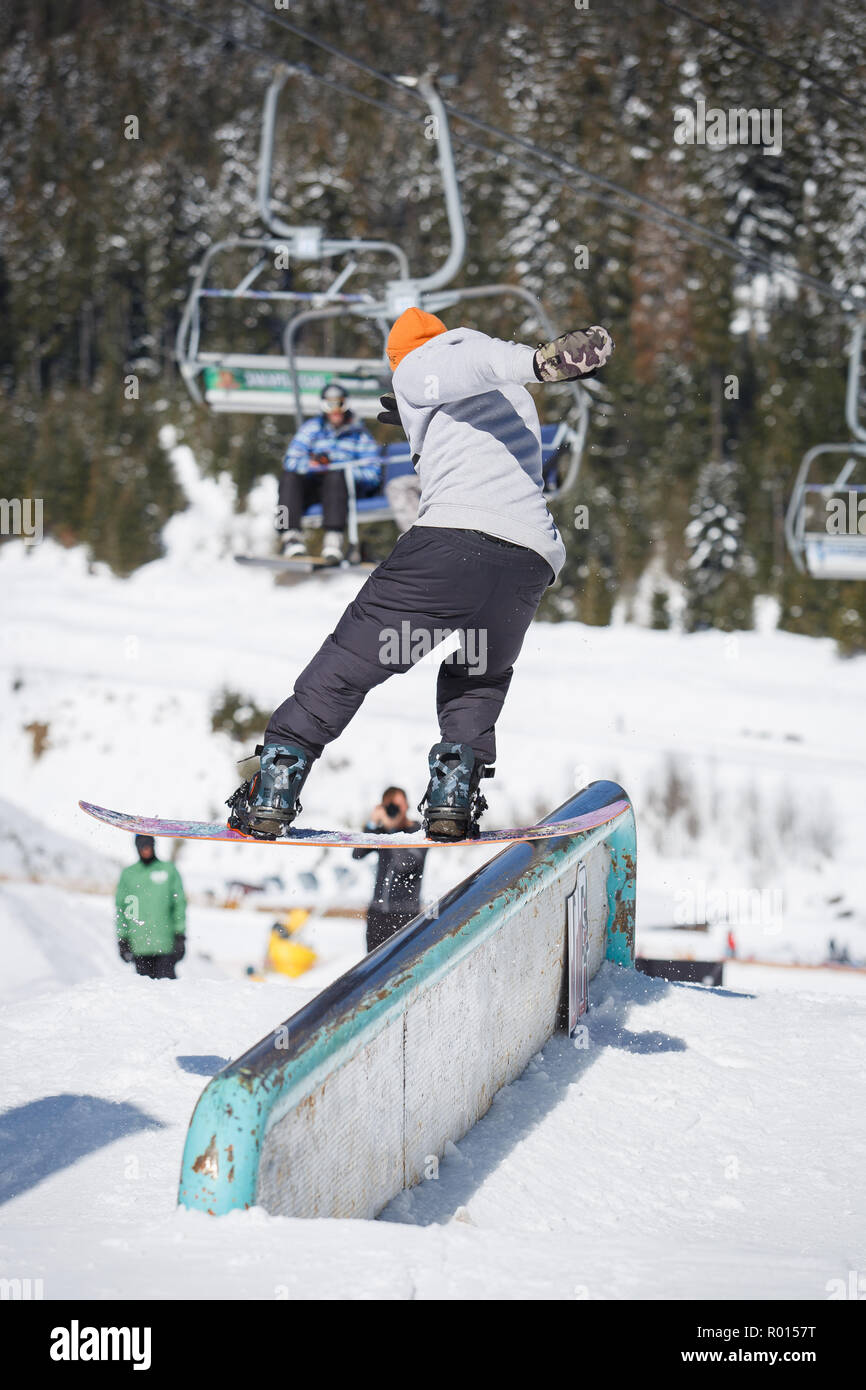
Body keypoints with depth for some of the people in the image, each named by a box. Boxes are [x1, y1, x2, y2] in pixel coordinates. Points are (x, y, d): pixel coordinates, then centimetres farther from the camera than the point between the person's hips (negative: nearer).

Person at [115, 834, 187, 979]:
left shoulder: (169, 870, 8)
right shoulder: (128, 874, 12)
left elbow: (179, 903, 6)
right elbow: (120, 906, 12)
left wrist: (180, 934, -1)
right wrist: (122, 938, 5)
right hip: (139, 944, 2)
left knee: (165, 980, -10)